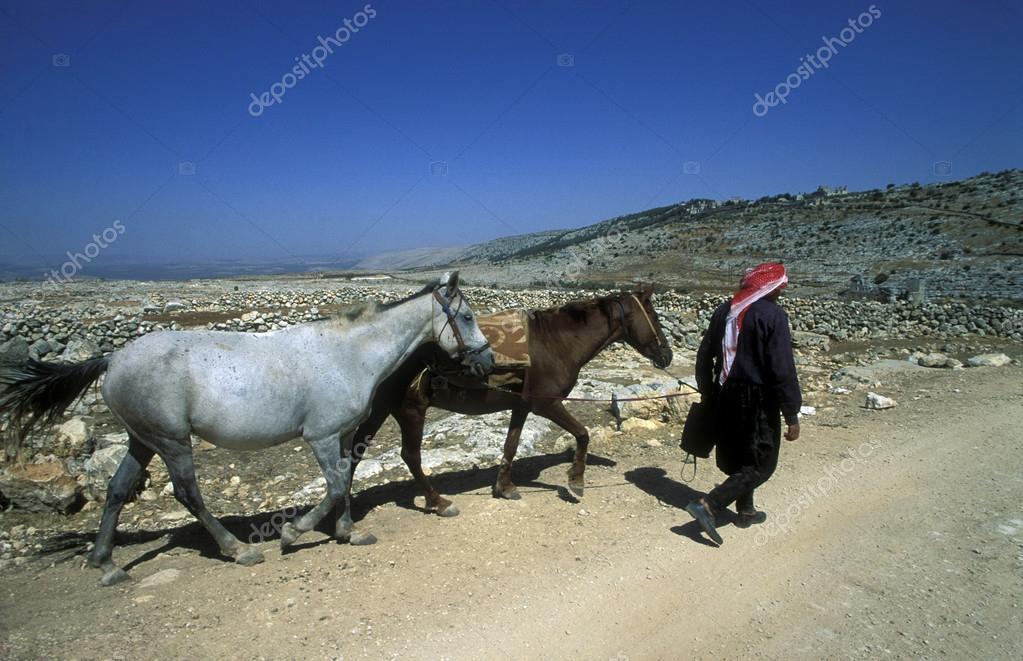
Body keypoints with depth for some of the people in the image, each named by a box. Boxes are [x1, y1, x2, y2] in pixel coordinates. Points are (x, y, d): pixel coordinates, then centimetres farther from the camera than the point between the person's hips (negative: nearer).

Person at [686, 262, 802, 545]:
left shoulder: (724, 310, 5)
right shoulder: (773, 315, -15)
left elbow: (704, 356, 10)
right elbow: (782, 370, -18)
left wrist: (708, 394, 20)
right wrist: (792, 415, -11)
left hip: (724, 397, 7)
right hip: (757, 402, -7)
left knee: (738, 456, 22)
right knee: (761, 464, 5)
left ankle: (745, 511, 36)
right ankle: (708, 506, -7)